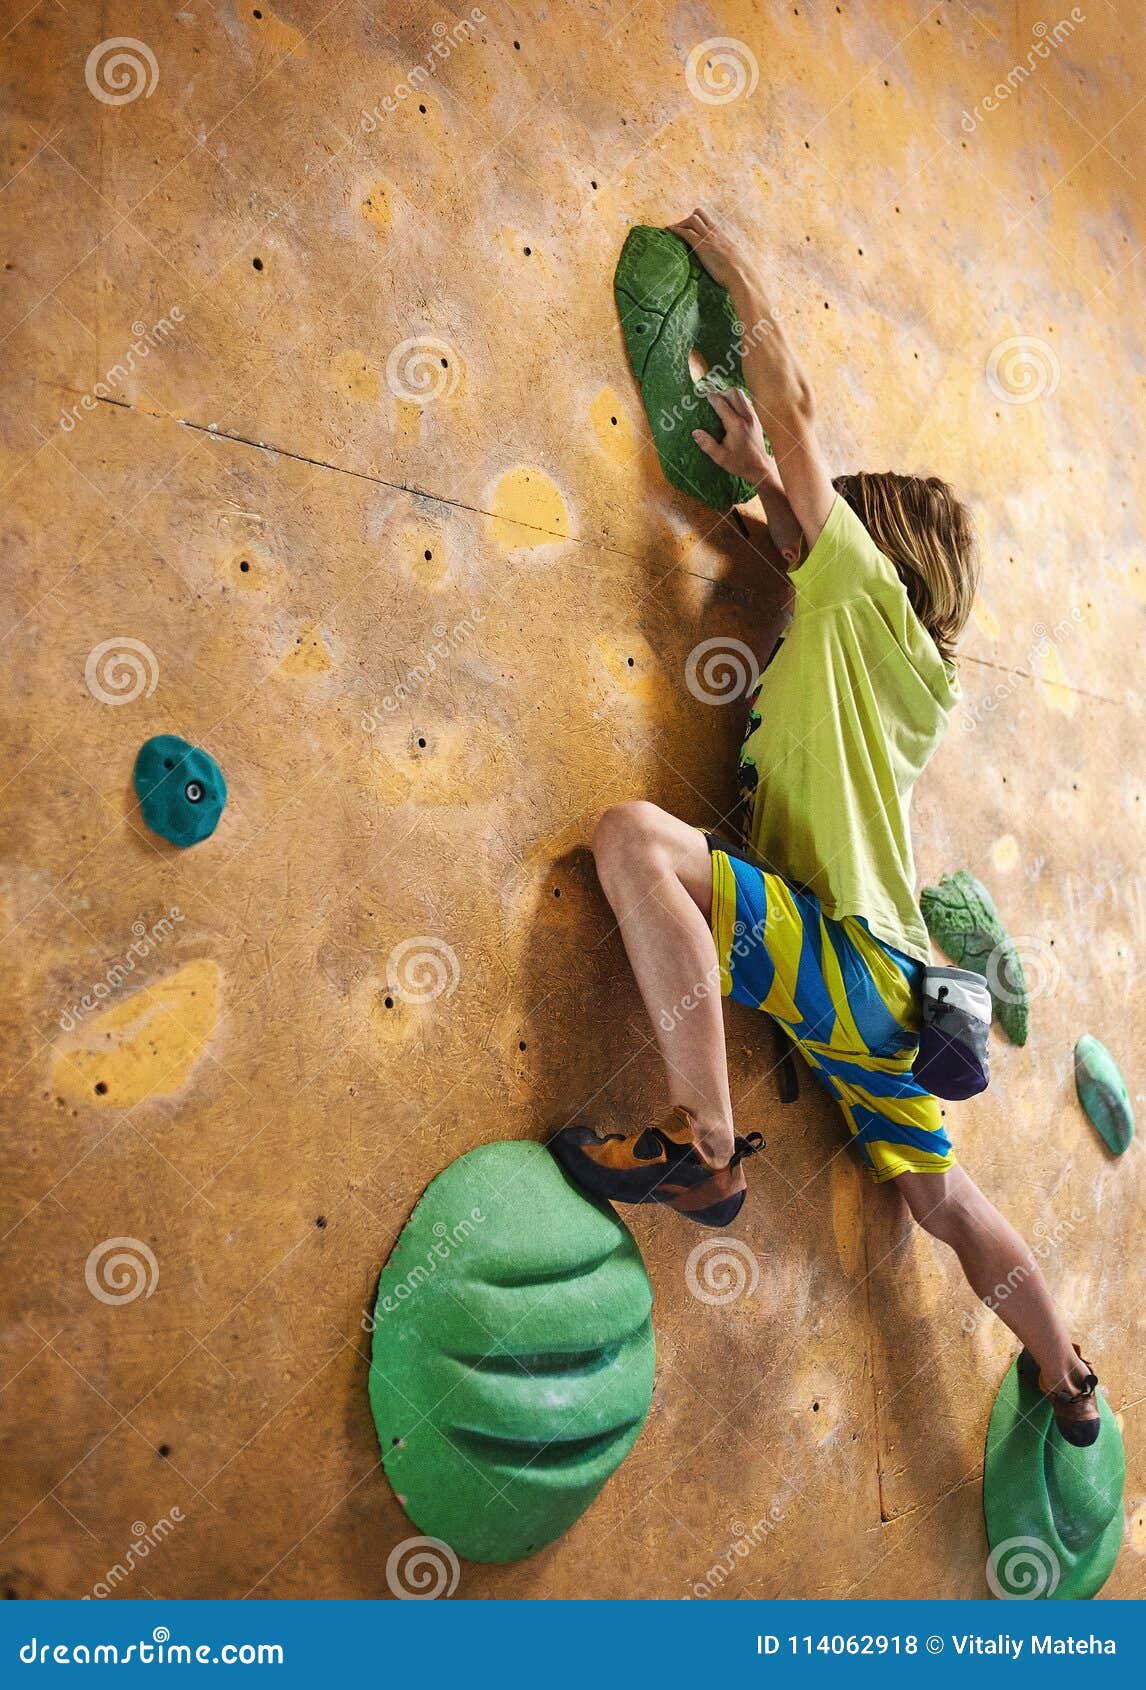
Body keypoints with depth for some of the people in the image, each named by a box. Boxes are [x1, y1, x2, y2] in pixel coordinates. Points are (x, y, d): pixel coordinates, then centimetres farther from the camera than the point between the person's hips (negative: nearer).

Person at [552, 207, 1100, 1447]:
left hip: (843, 962, -10)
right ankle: (1068, 1387, 42)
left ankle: (703, 1148, -31)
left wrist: (737, 274, 13)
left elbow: (794, 411, 3)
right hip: (886, 978, 10)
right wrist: (756, 480, 31)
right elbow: (807, 563, 37)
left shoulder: (870, 599, -2)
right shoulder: (878, 642, 18)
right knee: (938, 1193, 23)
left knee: (635, 834, -26)